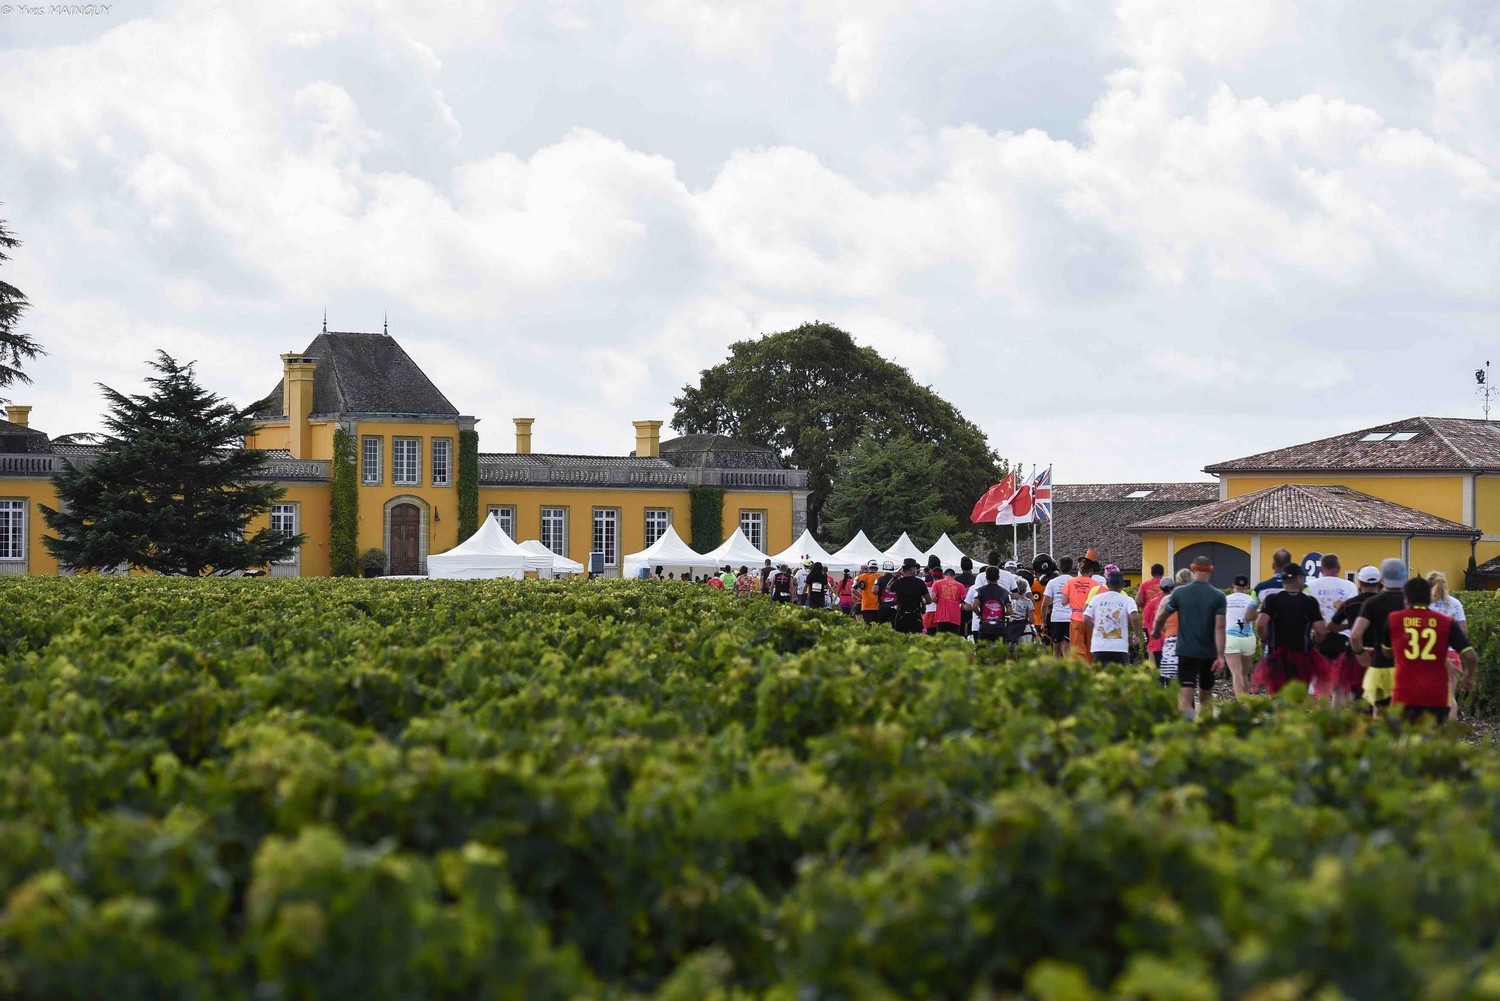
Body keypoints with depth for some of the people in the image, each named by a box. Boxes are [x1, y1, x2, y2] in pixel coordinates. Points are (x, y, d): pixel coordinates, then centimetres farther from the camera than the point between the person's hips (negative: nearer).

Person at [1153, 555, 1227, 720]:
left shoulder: (1179, 592, -2)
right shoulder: (1218, 596, -3)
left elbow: (1160, 618, 8)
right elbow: (1220, 627, -10)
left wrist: (1156, 631, 29)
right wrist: (1220, 656, -12)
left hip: (1186, 652, -2)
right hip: (1209, 654, 2)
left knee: (1185, 700, -8)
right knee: (1206, 698, 18)